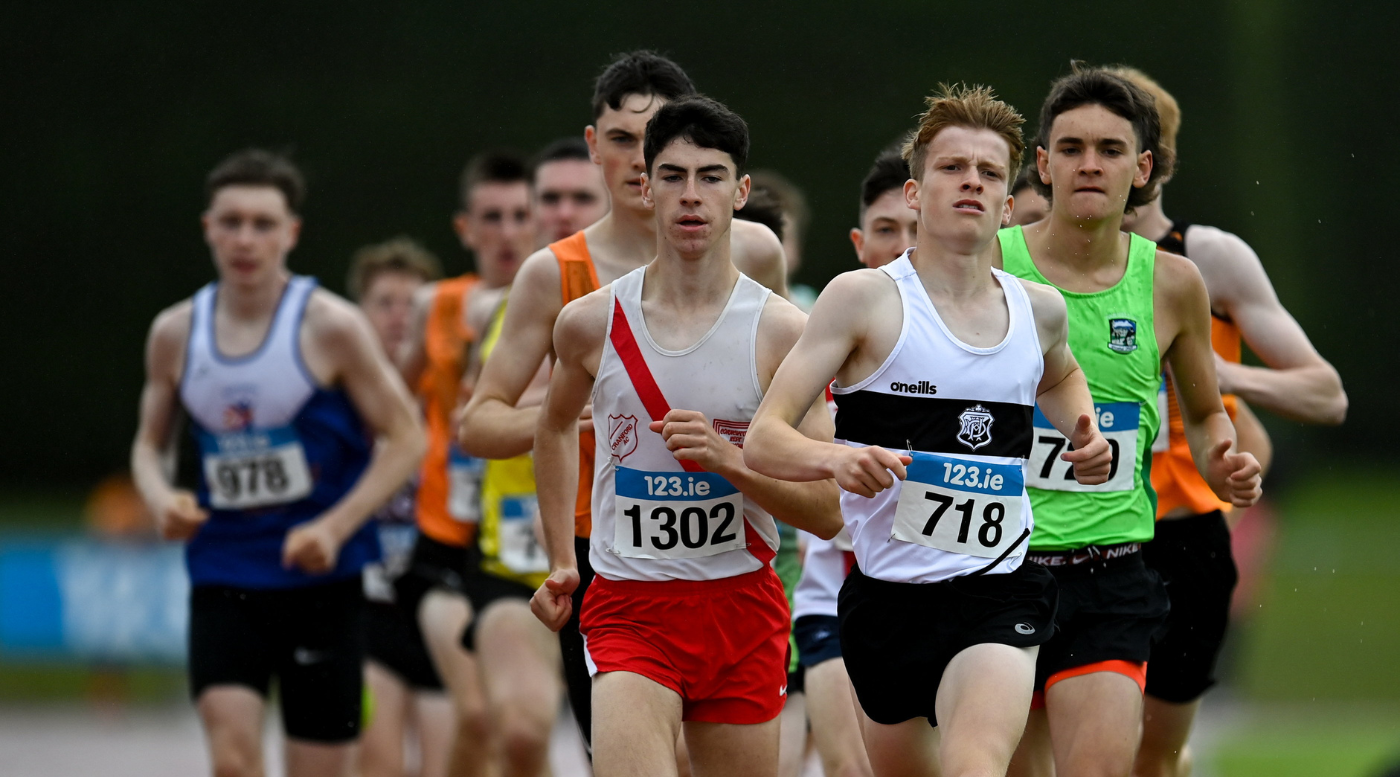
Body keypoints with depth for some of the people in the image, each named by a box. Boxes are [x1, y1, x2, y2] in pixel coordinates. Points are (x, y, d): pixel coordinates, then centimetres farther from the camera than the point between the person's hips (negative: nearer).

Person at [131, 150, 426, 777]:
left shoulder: (330, 327, -7)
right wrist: (162, 500, -6)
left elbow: (406, 439, -5)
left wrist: (334, 528, -17)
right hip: (222, 579, 2)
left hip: (320, 580, -2)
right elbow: (149, 444, 18)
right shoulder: (175, 333, 4)